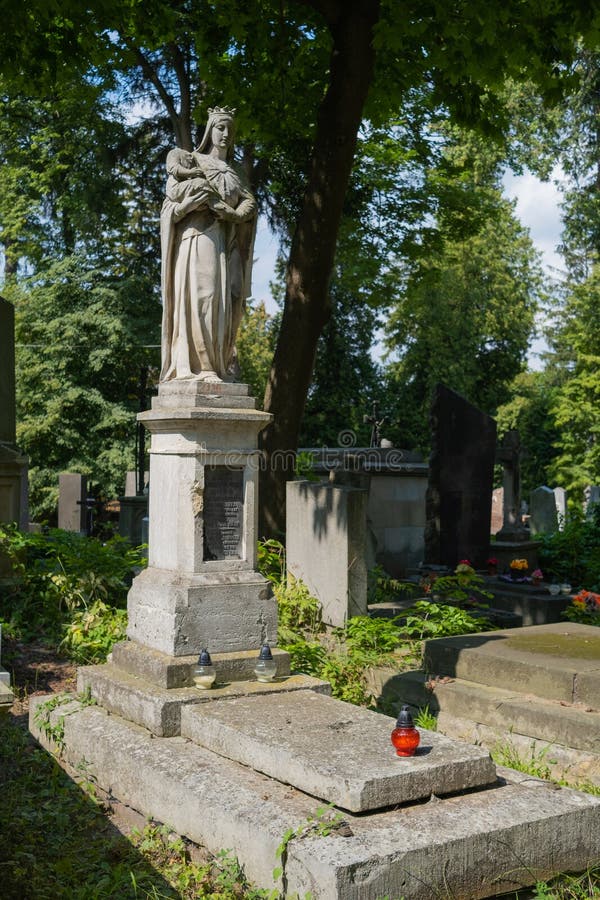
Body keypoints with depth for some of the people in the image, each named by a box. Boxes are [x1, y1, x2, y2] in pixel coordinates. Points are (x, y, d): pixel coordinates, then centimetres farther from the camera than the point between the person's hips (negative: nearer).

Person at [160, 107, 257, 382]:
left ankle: (214, 366, -9)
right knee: (196, 295, -17)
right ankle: (189, 366, -22)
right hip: (197, 236, -4)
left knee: (220, 302, -6)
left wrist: (230, 213, -11)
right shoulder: (190, 159, 13)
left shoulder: (234, 172, 24)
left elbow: (250, 204, 8)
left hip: (224, 241, 4)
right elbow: (174, 190, -5)